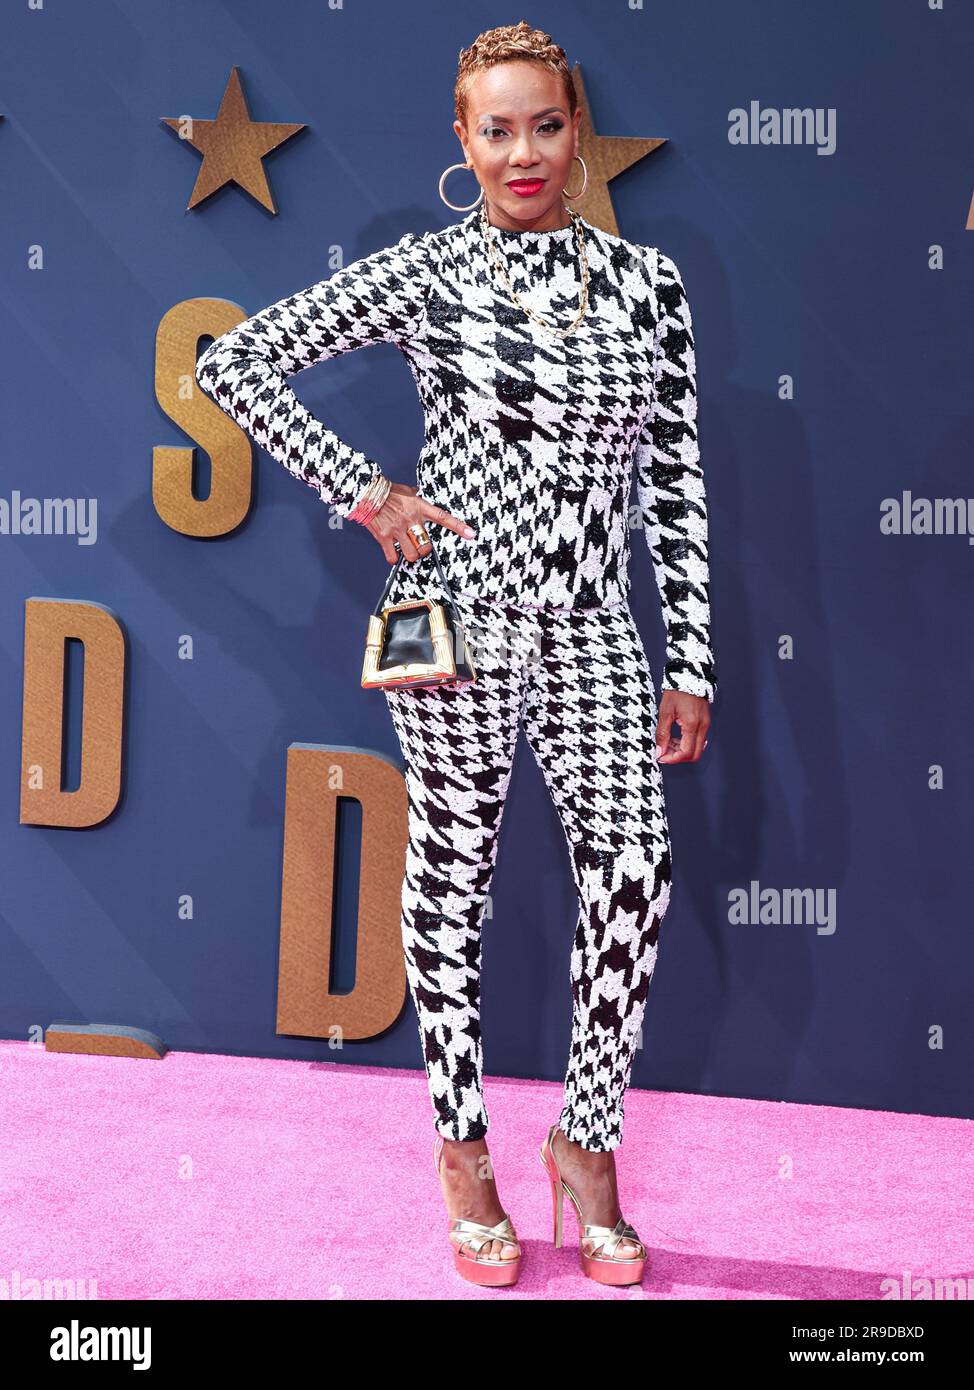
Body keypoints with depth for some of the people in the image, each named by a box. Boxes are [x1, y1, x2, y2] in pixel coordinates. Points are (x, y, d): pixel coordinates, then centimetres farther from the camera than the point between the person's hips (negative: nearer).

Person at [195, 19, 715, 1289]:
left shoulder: (646, 279, 5)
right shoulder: (426, 274, -4)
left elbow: (677, 478, 6)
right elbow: (235, 362, -4)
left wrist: (692, 660, 4)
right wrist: (362, 494, -7)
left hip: (593, 631, 3)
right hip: (461, 620, -3)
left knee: (636, 871, -6)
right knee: (451, 875, 8)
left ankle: (589, 1140, 14)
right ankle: (463, 1144, 25)